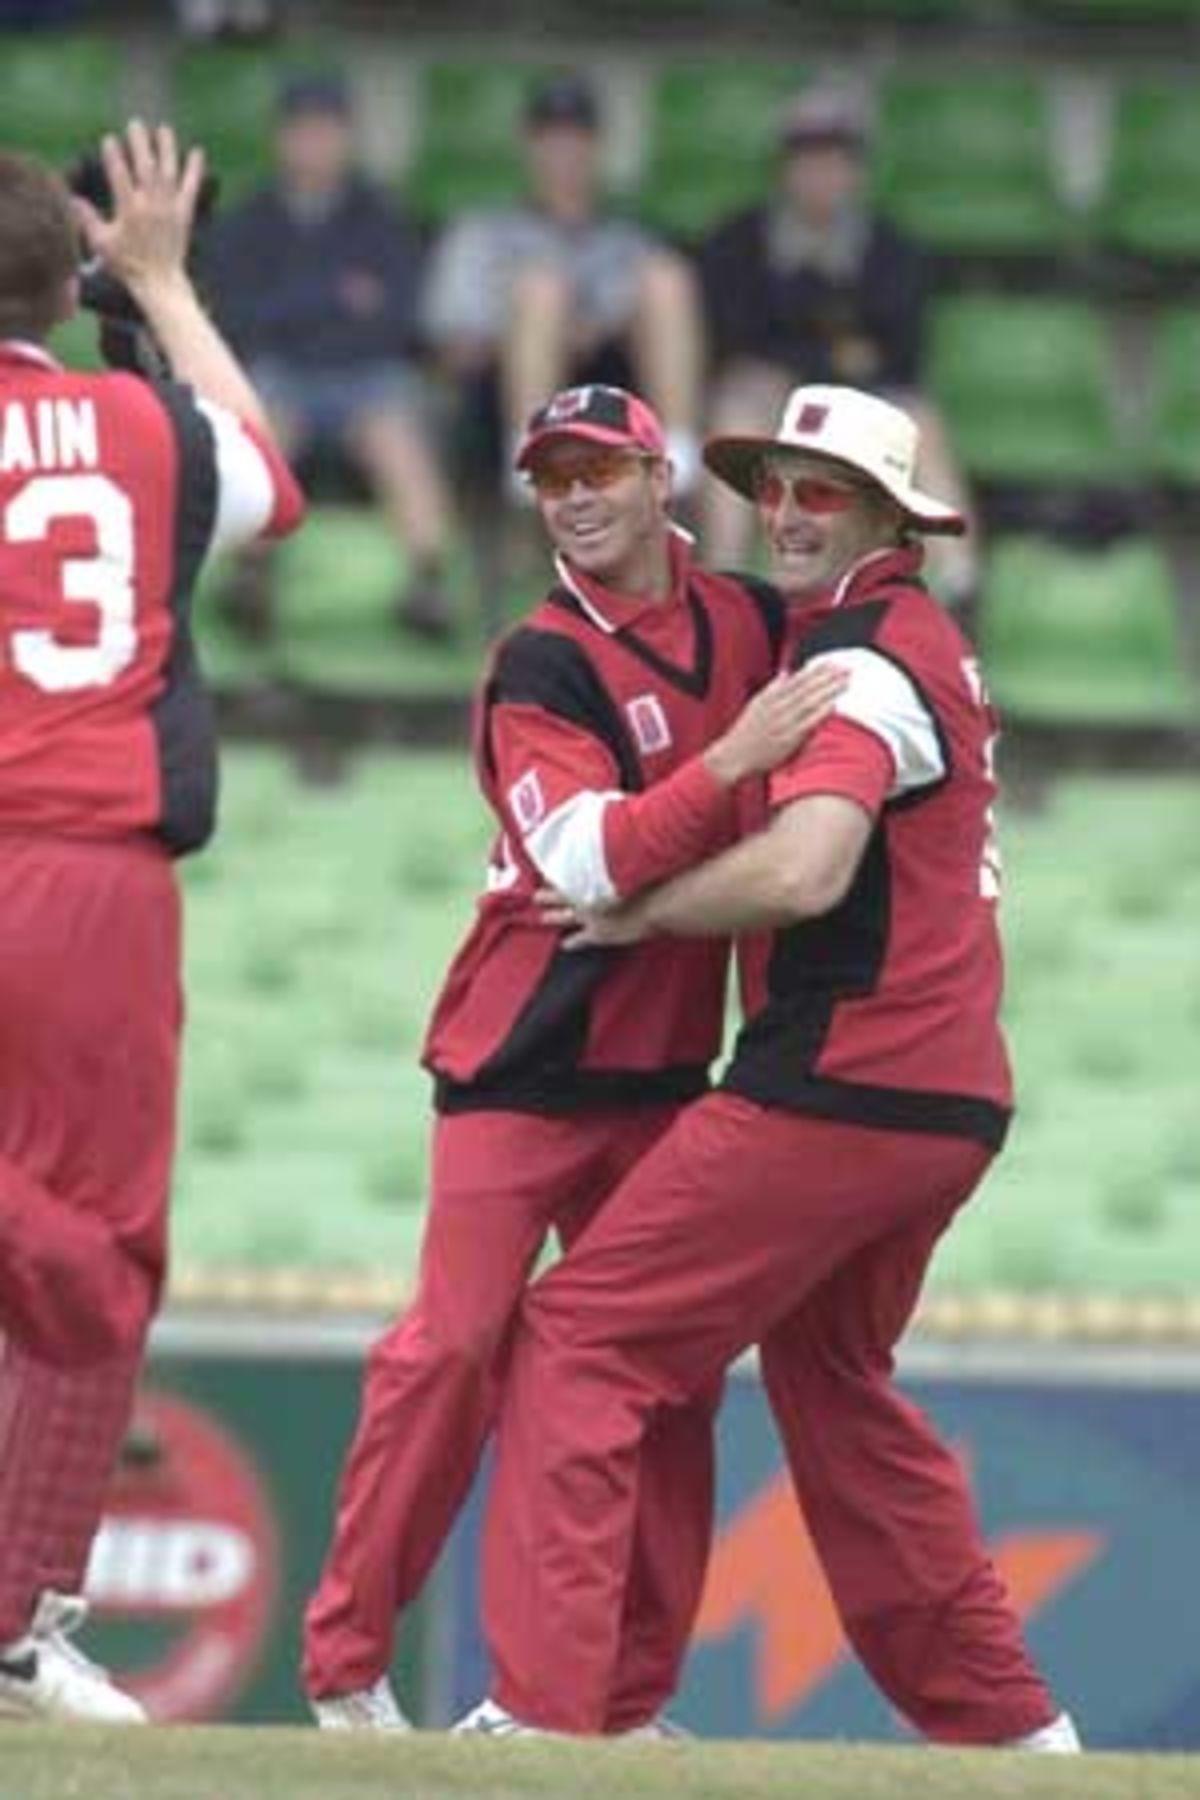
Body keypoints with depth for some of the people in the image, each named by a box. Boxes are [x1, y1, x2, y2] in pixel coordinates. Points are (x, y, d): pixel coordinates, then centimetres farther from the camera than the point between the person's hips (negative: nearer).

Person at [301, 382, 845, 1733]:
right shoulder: (540, 667, -11)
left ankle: (630, 1699, 12)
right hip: (523, 1066, -6)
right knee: (455, 1346, -12)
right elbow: (590, 860, -24)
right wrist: (731, 761, -31)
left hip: (665, 1071, 6)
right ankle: (346, 1666, -7)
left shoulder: (745, 622, 6)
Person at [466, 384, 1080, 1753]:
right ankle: (1002, 1723, 24)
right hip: (952, 1101, 10)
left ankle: (539, 1706, -20)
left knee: (581, 1339, -10)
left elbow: (805, 870, -27)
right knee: (832, 1383, 24)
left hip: (839, 1081, -10)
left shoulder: (865, 655, -12)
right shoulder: (923, 641, 19)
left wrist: (637, 912, -12)